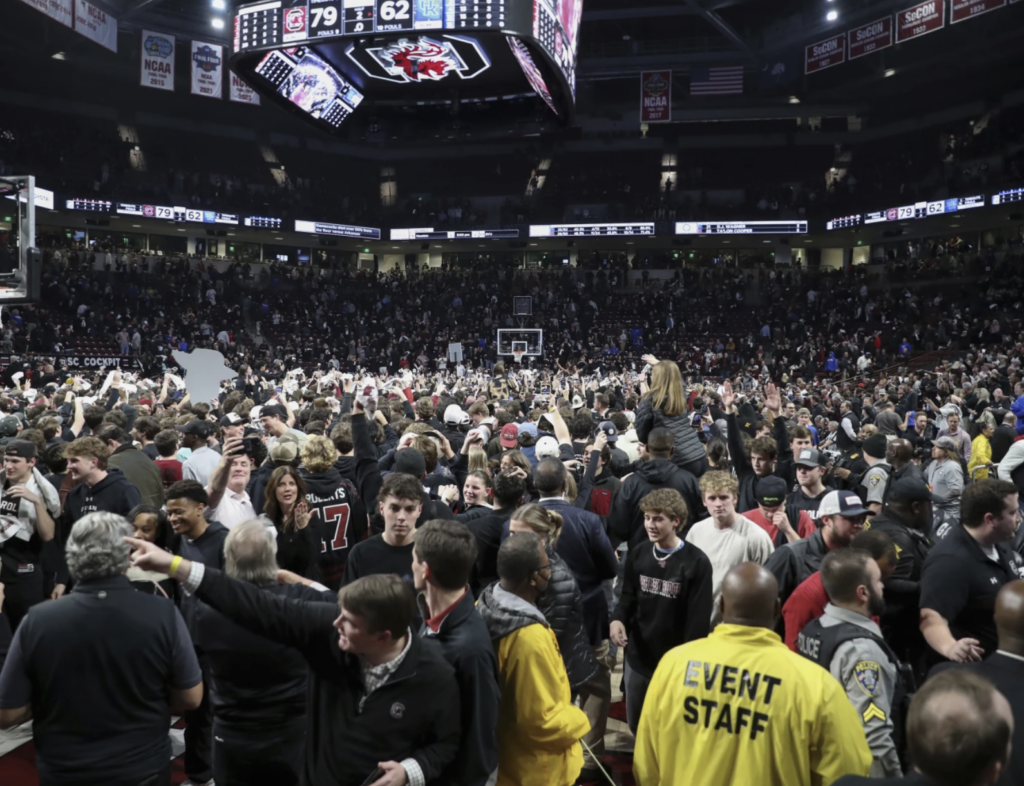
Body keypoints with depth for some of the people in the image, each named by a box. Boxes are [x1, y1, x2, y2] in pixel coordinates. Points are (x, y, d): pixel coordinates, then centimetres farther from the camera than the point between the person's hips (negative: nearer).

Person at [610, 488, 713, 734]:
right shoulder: (637, 554, 0)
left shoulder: (697, 562, -15)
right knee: (636, 726, 20)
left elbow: (699, 619, -13)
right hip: (638, 658, 5)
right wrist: (618, 618, -13)